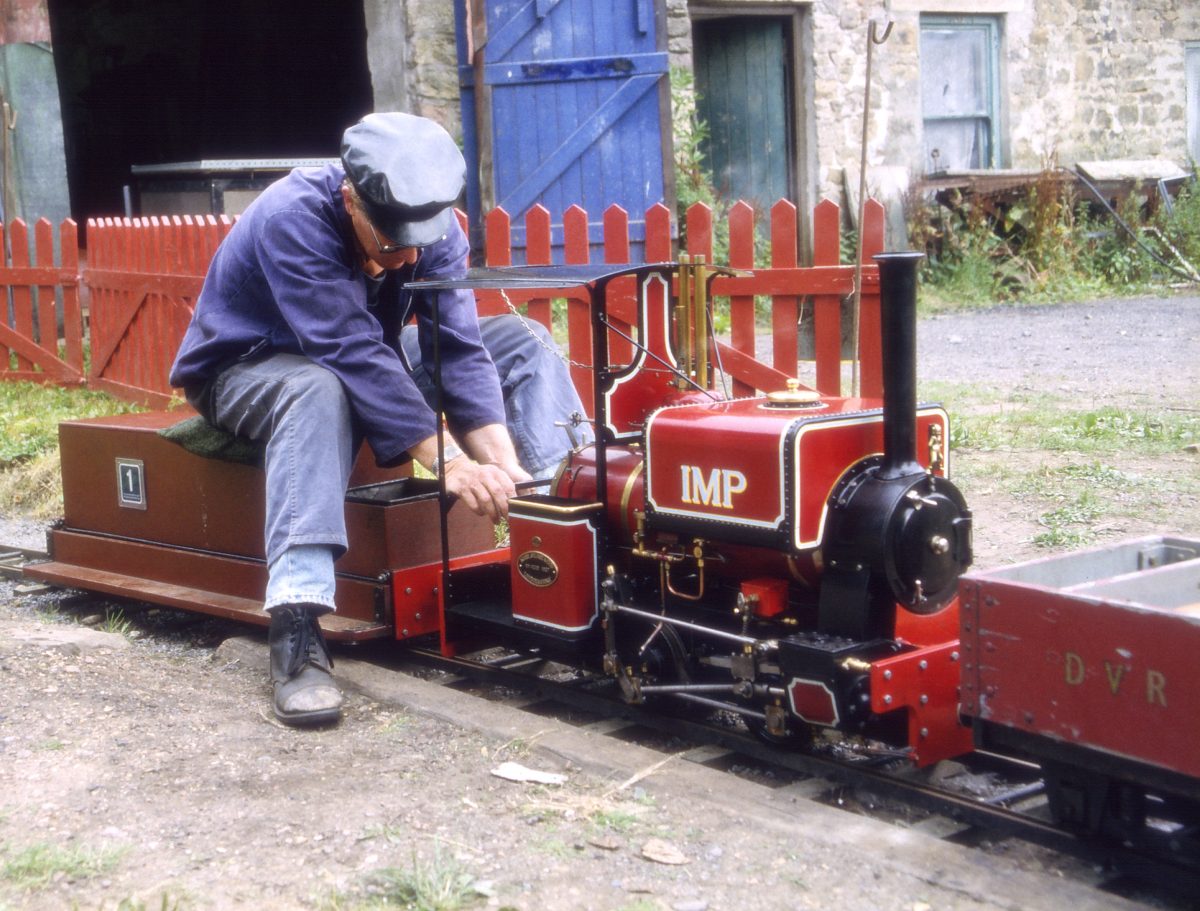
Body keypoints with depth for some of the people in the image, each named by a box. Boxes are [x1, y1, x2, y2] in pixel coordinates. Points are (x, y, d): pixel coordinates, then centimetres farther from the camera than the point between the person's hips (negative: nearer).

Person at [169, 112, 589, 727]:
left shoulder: (430, 225, -15)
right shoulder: (291, 220, -33)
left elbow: (458, 348, -20)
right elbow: (352, 354, -39)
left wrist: (504, 467, -33)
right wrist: (450, 463, -44)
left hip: (366, 361, 6)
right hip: (249, 366, -6)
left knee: (518, 341, -8)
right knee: (319, 389, -42)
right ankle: (296, 629, -48)